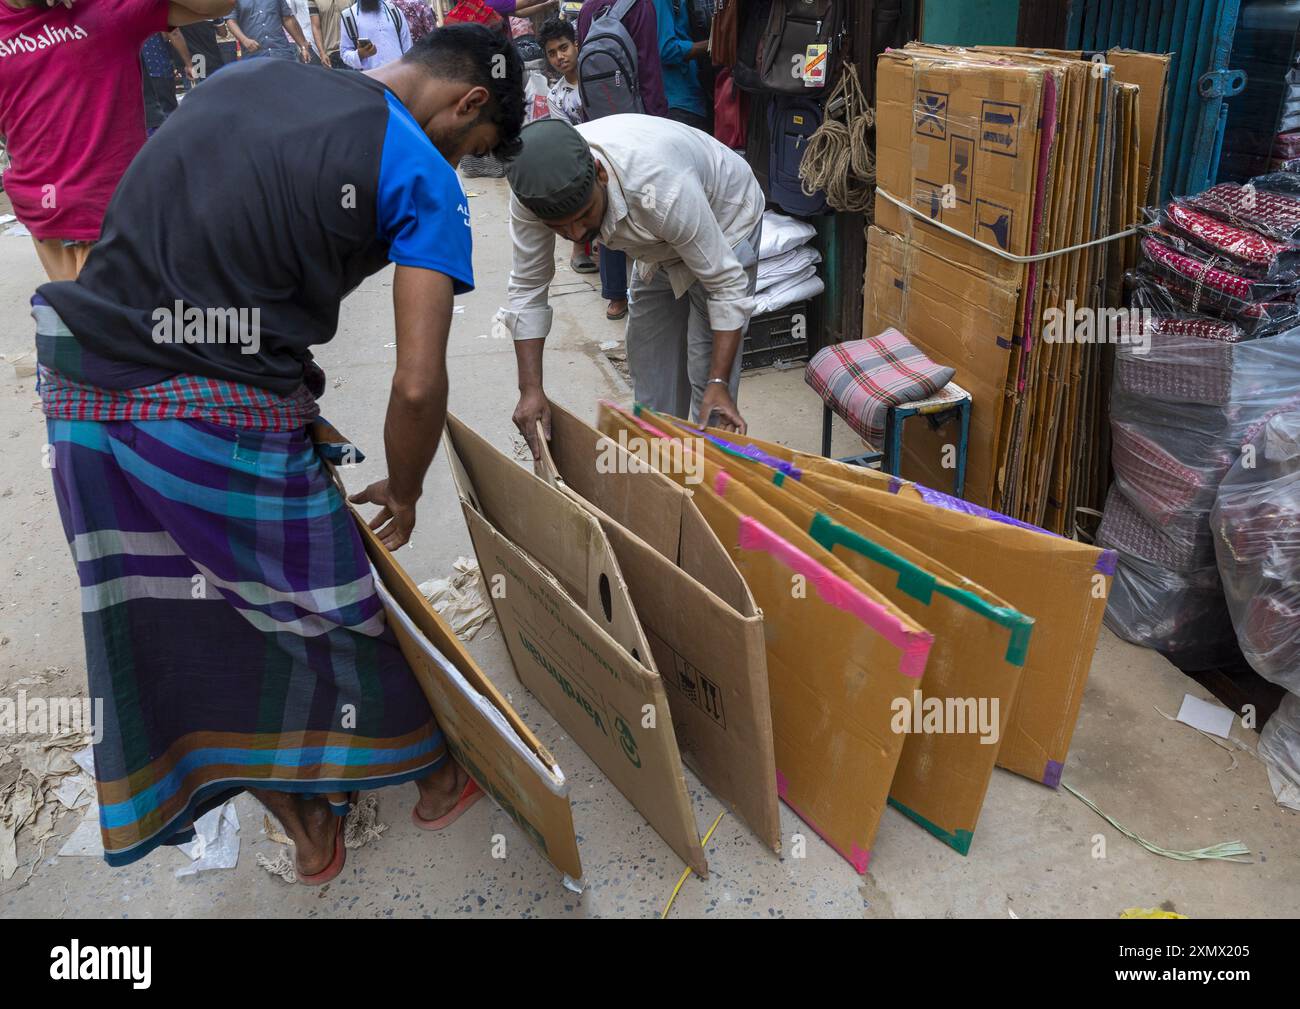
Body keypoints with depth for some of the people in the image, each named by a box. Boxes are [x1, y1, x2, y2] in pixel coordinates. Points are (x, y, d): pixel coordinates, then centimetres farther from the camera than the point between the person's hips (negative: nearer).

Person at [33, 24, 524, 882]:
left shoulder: (247, 74, 15)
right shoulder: (424, 178, -5)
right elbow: (418, 386, -14)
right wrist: (403, 493, 7)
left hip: (79, 372, 7)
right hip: (225, 418, -7)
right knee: (326, 609, 13)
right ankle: (434, 776, 38)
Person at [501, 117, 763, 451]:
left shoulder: (661, 189, -44)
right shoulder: (534, 189, -29)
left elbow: (726, 283, -33)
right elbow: (527, 286, -17)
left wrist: (719, 383, -37)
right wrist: (530, 389, -22)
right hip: (660, 241, 6)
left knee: (706, 370, -12)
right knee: (648, 360, 11)